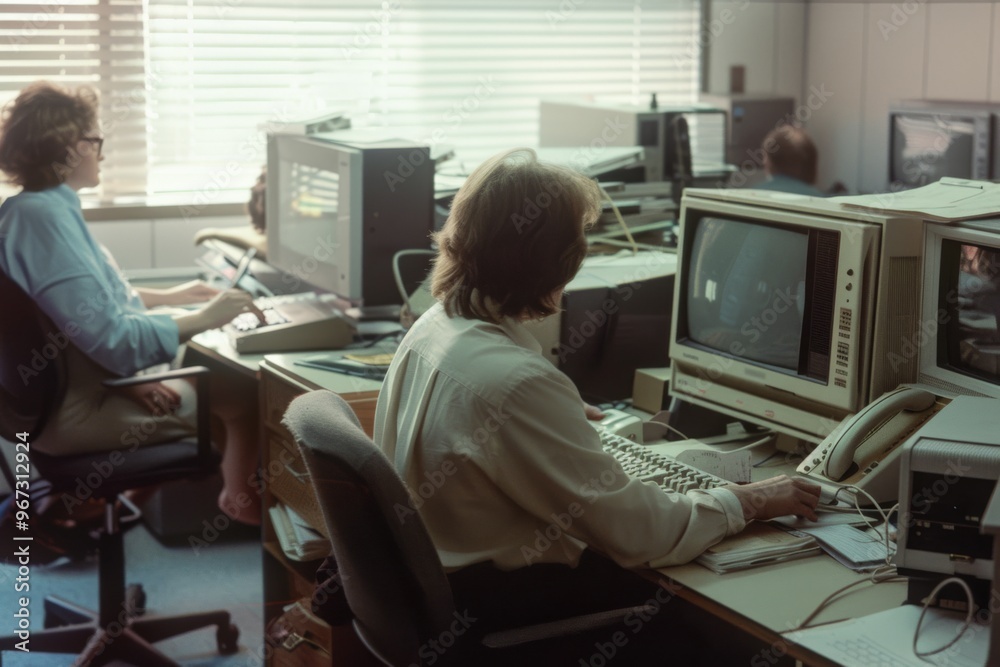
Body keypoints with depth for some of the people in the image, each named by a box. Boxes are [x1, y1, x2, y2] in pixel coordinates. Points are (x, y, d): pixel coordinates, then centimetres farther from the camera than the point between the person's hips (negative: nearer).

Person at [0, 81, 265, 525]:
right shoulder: (46, 218, -27)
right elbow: (115, 340, -31)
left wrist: (167, 296, 18)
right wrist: (204, 318, -21)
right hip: (78, 412, -10)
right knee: (245, 391, 1)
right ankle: (240, 501, 23)